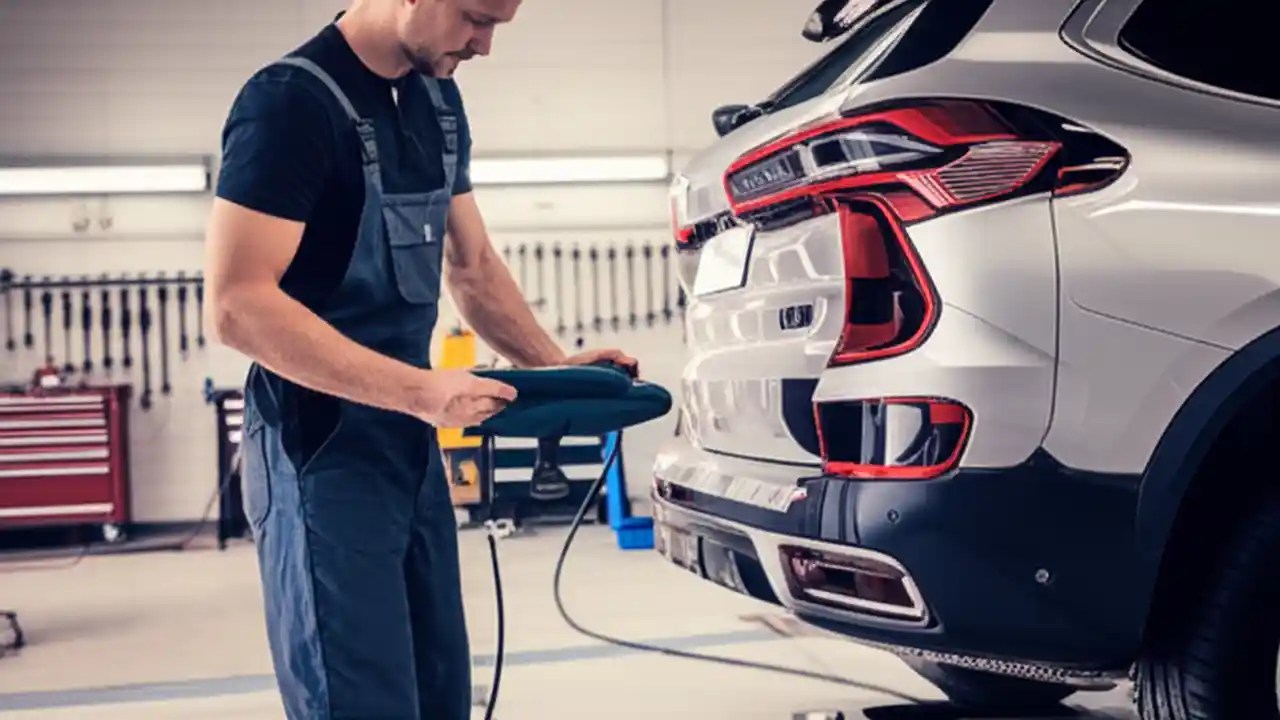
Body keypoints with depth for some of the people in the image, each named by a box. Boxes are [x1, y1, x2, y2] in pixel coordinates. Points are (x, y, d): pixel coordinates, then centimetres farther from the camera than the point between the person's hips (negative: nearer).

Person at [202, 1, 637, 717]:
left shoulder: (440, 101, 10)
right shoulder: (293, 100, -16)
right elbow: (238, 305, -23)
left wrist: (555, 363, 6)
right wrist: (420, 391, -26)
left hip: (414, 445, 8)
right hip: (323, 453, -8)